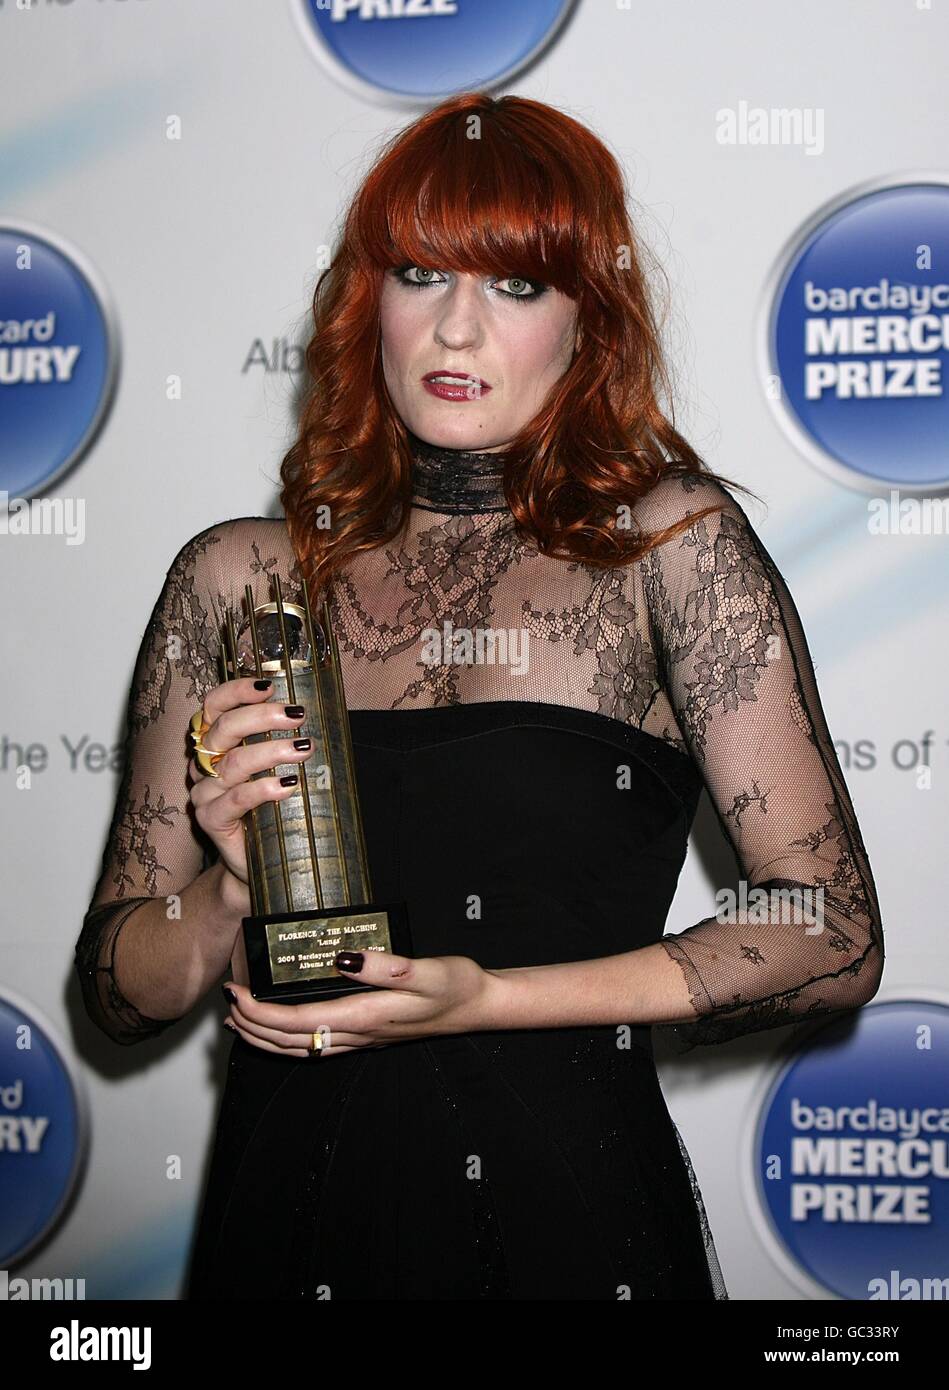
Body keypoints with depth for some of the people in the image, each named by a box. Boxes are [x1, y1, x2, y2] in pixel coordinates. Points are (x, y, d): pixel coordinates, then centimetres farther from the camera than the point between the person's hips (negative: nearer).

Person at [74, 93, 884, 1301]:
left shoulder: (668, 541, -5)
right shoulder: (236, 578, 0)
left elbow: (835, 938, -8)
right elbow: (116, 993, 4)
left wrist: (490, 999, -15)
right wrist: (235, 889, -17)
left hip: (573, 1231, -2)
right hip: (290, 1235, 2)